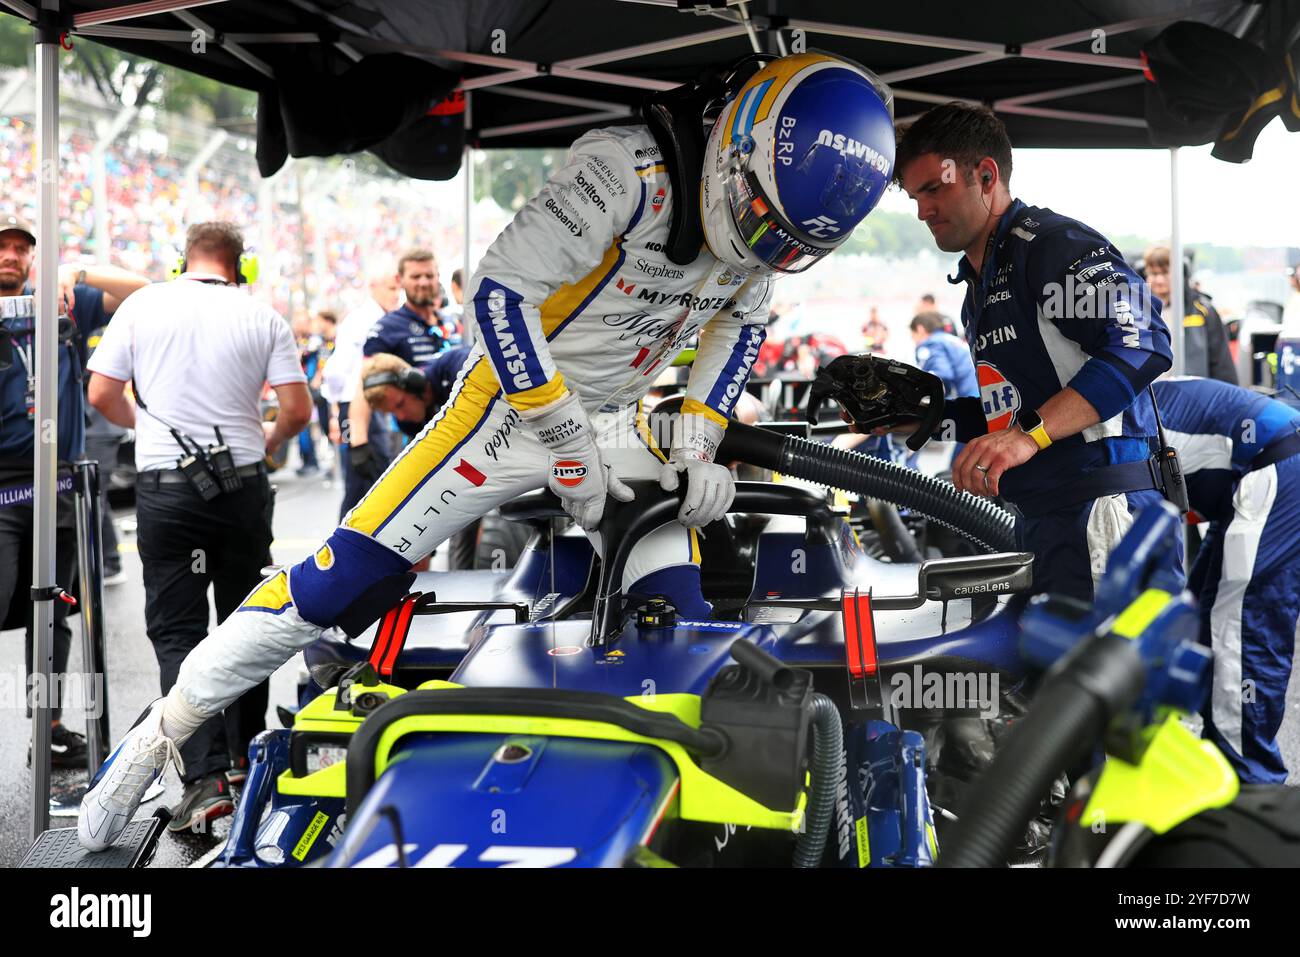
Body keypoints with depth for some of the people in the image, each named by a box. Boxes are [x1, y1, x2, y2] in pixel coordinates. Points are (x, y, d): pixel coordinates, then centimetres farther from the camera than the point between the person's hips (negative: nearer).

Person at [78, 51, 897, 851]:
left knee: (677, 627, -3)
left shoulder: (771, 211, -6)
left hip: (631, 423, 6)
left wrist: (701, 440, -1)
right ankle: (162, 732, 5)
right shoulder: (631, 172, -28)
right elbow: (500, 293, -27)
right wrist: (565, 439, -22)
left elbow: (743, 327, 12)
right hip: (516, 401, -6)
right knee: (345, 580, -10)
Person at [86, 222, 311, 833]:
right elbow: (297, 410, -3)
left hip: (166, 484, -1)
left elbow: (102, 396, 2)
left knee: (176, 629, 0)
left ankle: (204, 778, -11)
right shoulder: (263, 317, 1)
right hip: (243, 484, 1)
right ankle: (245, 754, 27)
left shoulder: (142, 306, 1)